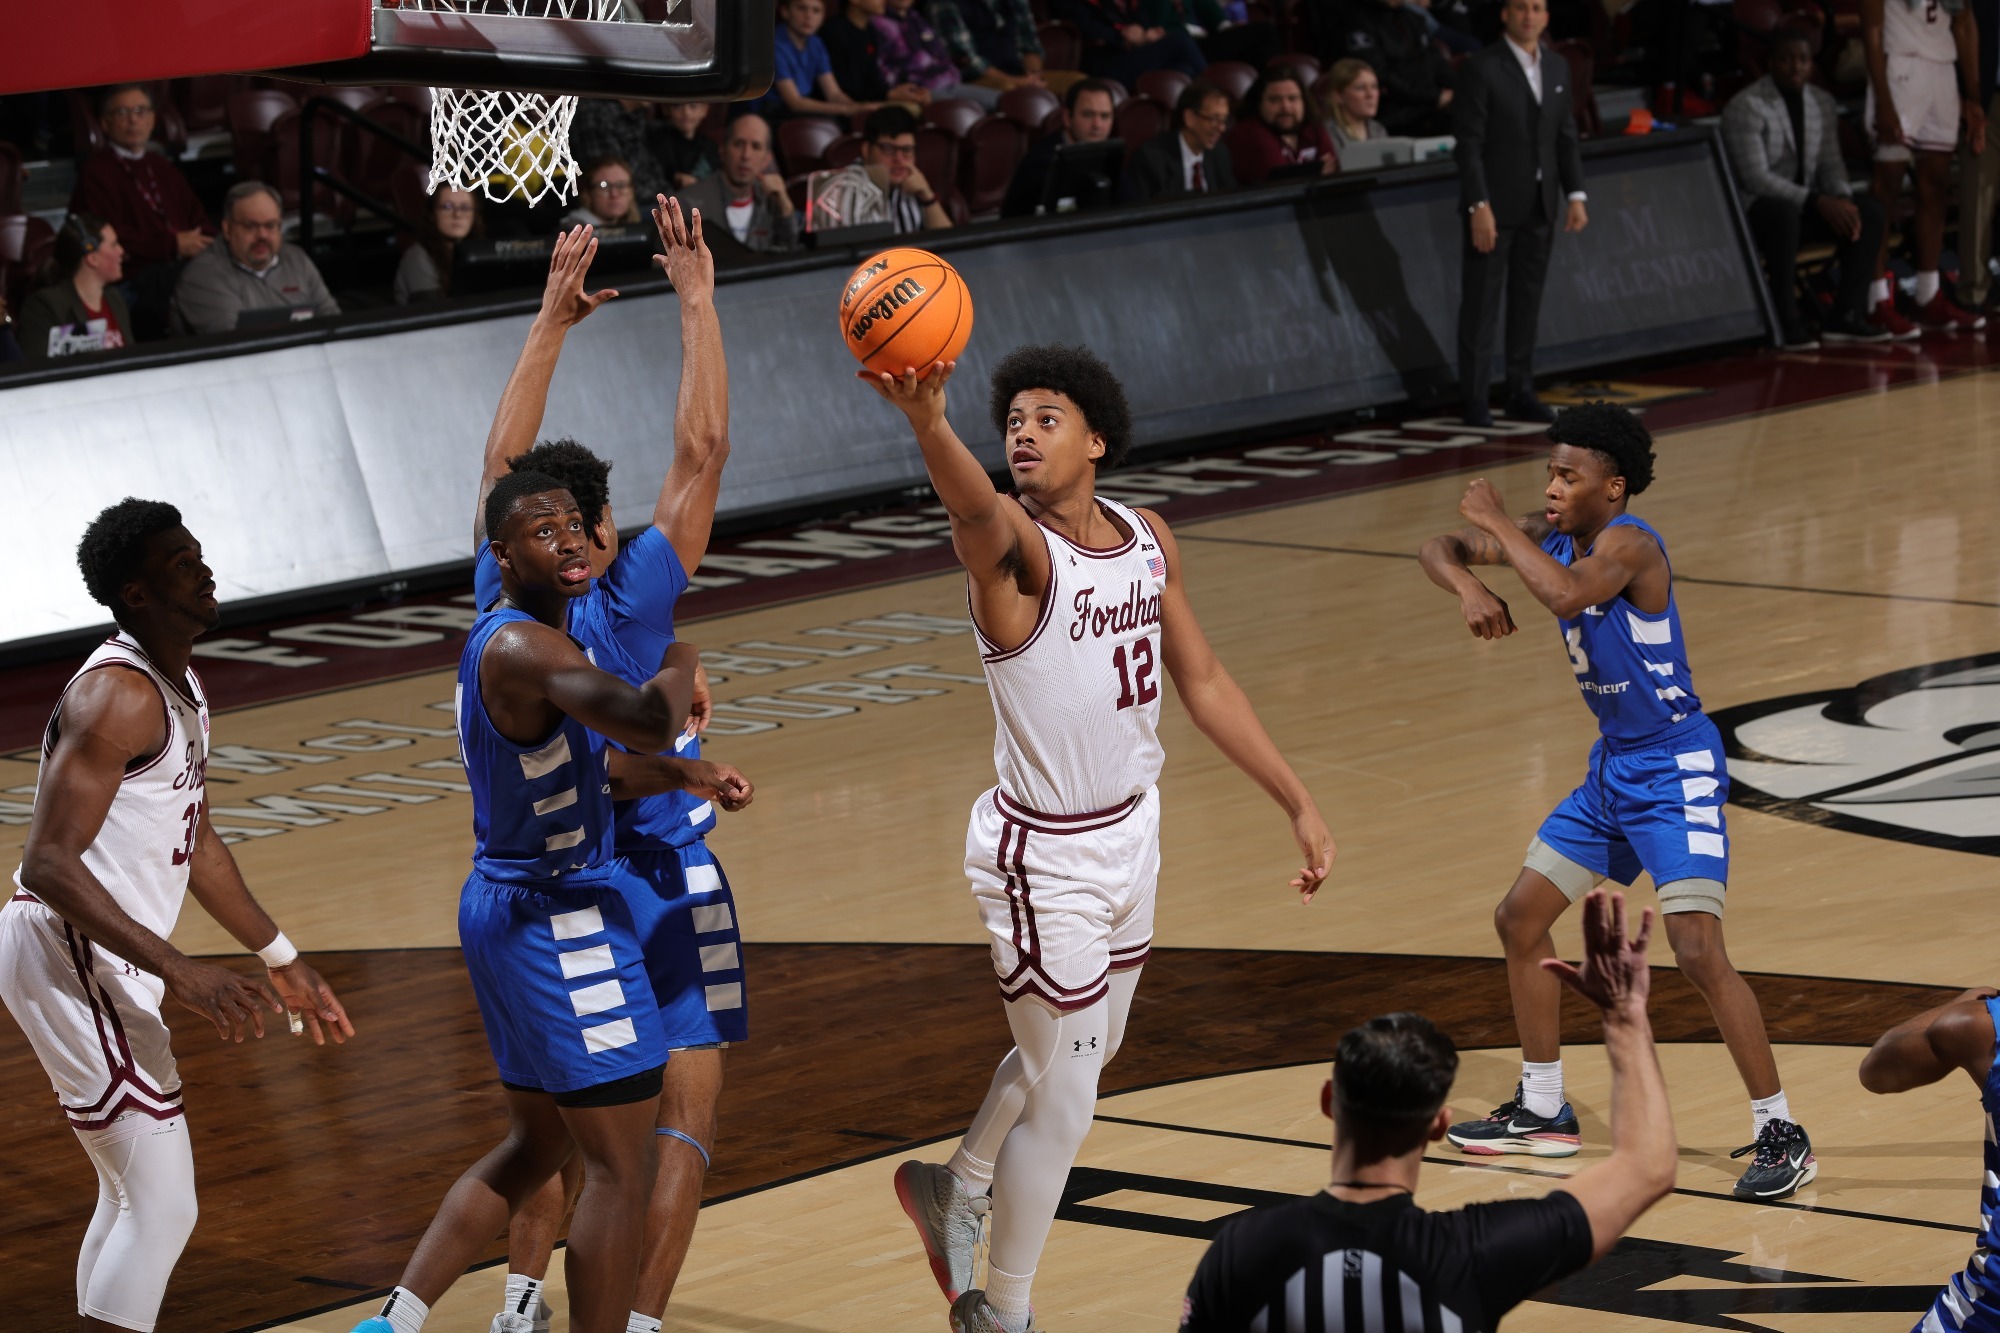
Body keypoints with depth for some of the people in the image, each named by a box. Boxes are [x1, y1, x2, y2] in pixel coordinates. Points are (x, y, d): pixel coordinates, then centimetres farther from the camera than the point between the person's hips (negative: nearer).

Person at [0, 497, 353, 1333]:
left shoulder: (178, 690, 12)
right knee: (162, 1208, -11)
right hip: (68, 958, -10)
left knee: (133, 1199, 19)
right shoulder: (117, 695, -20)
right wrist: (180, 973, -31)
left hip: (106, 964, 10)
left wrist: (282, 961, 25)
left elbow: (196, 842, 24)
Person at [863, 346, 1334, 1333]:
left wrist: (1299, 805, 10)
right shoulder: (1012, 541, -21)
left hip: (1130, 832, 7)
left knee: (1085, 1048, 25)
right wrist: (926, 420, -68)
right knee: (1065, 1095, 1)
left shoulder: (1150, 541, 0)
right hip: (1043, 854, -7)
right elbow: (976, 509, -46)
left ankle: (956, 1187, 49)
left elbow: (1203, 685, 11)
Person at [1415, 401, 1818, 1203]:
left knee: (1698, 951, -19)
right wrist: (1469, 588, -17)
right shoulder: (1553, 536, 2)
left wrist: (1499, 525, -30)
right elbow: (1440, 549, 5)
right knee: (1520, 919, 15)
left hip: (1675, 770, -10)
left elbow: (1568, 597, -43)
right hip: (1612, 769, 10)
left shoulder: (1628, 542, -23)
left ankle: (1779, 1135, -11)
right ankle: (1542, 1112, 28)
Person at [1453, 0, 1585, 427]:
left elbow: (1566, 136, 13)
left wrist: (1575, 195, 5)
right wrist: (1479, 207, -19)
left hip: (1540, 207, 6)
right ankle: (1475, 399, 2)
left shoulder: (1557, 68, 10)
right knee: (1481, 305, -1)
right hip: (1495, 206, -6)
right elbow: (1469, 144, -13)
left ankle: (1521, 391, 15)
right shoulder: (1481, 69, -9)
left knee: (1528, 301, 9)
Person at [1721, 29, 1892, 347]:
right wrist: (1818, 202, -27)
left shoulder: (1822, 102, 8)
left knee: (1869, 209, -13)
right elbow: (1755, 178, -21)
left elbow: (1830, 163, 9)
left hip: (1804, 205, 7)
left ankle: (1846, 315, -15)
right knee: (1784, 212, -40)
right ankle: (1787, 321, -32)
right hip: (1753, 209, -7)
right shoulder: (1745, 107, -14)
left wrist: (1841, 199, -15)